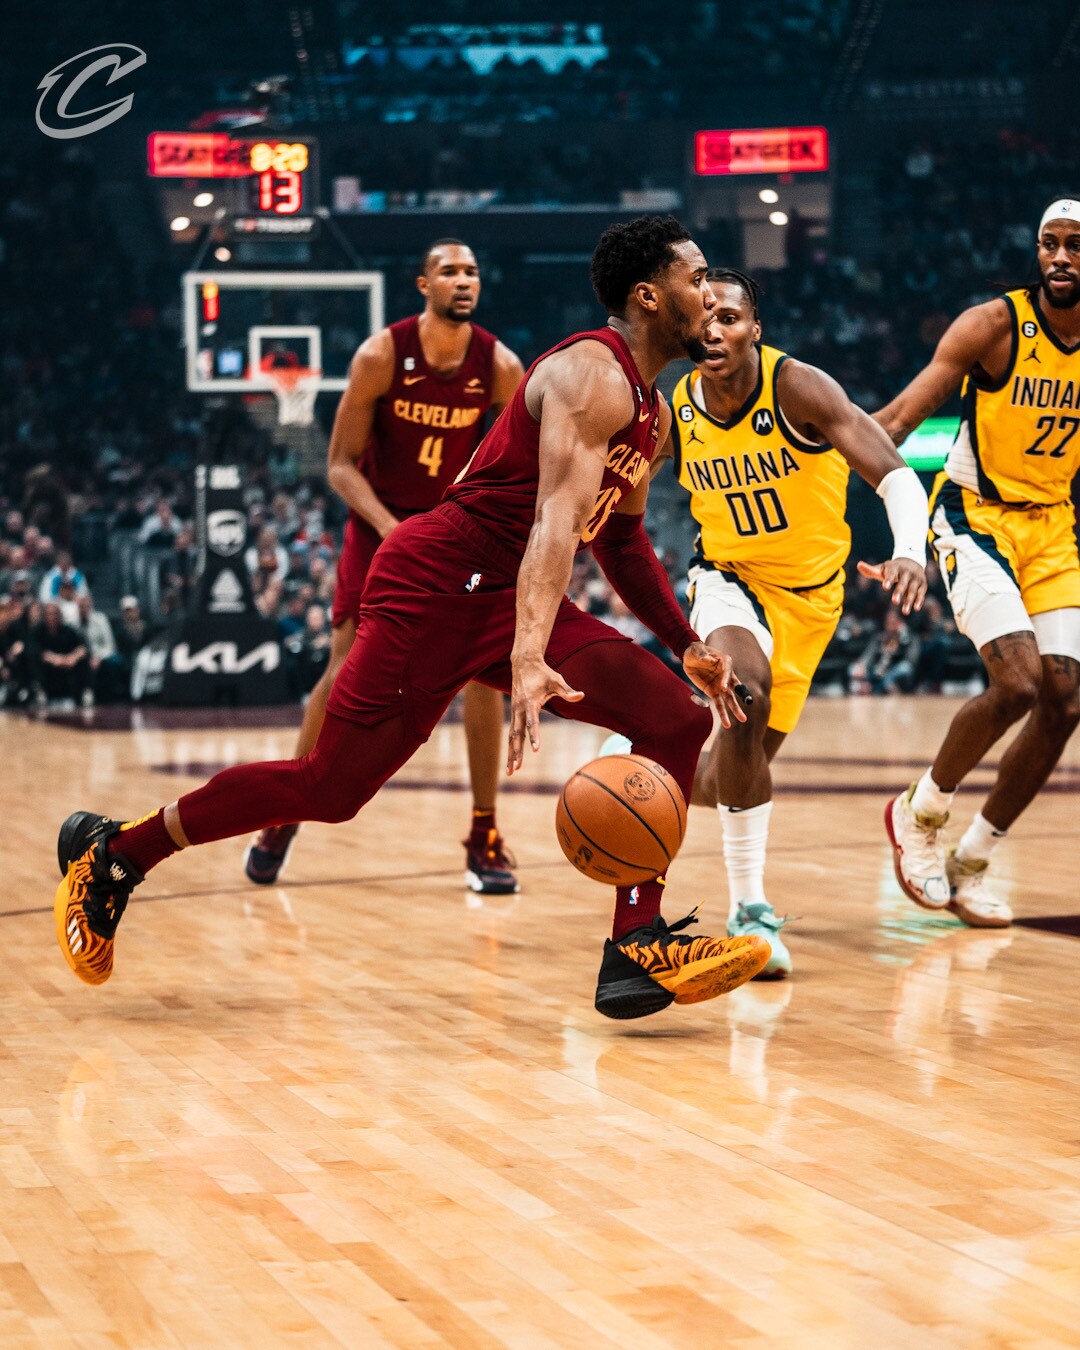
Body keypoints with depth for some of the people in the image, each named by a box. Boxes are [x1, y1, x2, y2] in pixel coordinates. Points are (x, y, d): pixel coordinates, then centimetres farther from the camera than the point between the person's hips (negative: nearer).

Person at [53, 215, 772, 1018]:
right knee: (331, 785, -8)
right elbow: (557, 517, -31)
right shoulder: (592, 376, -17)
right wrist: (529, 660, -44)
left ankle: (638, 947, -6)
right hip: (436, 585, -9)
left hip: (510, 597, 9)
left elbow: (621, 538, 28)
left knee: (679, 719, -5)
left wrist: (688, 645, 20)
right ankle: (114, 852, 10)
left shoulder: (653, 411, 15)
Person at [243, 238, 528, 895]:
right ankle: (285, 816, 12)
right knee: (347, 670, -5)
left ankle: (485, 836, -2)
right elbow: (342, 464, -13)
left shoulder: (499, 365, -12)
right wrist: (391, 529, -27)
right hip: (381, 523, -2)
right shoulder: (381, 356, -17)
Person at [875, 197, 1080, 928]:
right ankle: (920, 812, 4)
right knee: (1018, 683, -22)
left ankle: (973, 861, 11)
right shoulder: (995, 325, -15)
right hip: (975, 517, -5)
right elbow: (901, 417, -16)